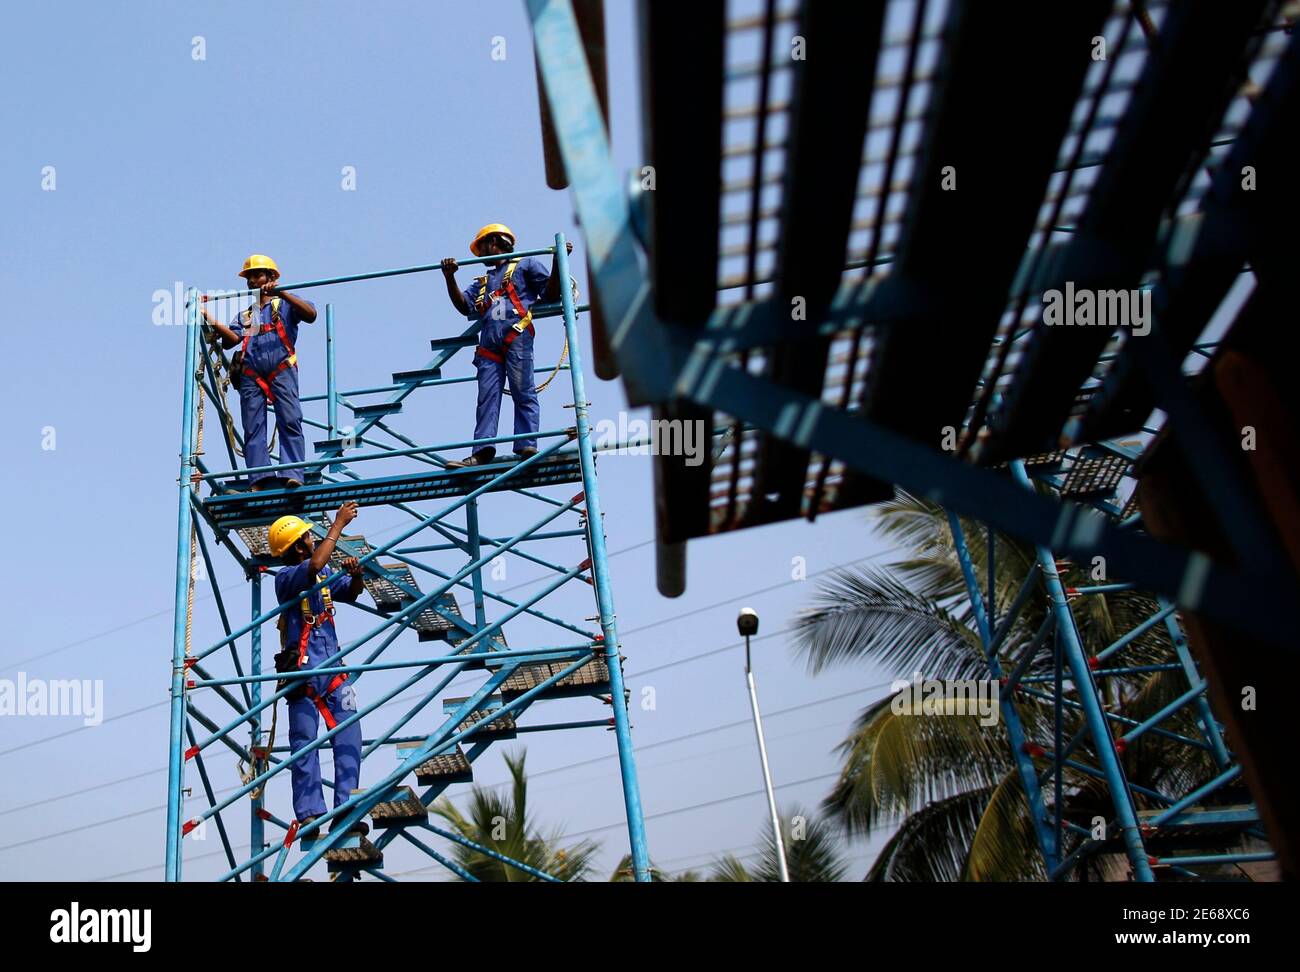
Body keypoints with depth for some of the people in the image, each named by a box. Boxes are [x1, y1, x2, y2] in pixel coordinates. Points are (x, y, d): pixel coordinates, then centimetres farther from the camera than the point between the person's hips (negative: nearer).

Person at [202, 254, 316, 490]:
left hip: (282, 370, -4)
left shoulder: (284, 305, 20)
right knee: (253, 428, -9)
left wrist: (281, 293, -9)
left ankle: (293, 474, -26)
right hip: (250, 375, 4)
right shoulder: (244, 315, 31)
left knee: (290, 422, -18)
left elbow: (310, 314, -2)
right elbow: (231, 339, 11)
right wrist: (208, 318, -1)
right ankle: (260, 480, -16)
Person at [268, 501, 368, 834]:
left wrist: (356, 575, 2)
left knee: (349, 737, -3)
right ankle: (308, 815, -1)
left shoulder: (323, 578, 17)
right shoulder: (286, 577, -6)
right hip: (303, 670, -6)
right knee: (304, 743, -3)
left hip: (332, 668, 7)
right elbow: (315, 565, -25)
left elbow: (351, 594, 25)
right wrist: (338, 524, -18)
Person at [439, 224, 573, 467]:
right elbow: (463, 305, 19)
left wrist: (557, 262, -4)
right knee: (487, 396, -8)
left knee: (523, 392, -14)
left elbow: (551, 293, 9)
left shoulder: (526, 264, 21)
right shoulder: (483, 281, 36)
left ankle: (526, 446, -21)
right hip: (489, 341, 5)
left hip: (516, 335, -5)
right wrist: (450, 279, 5)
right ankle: (483, 451, -17)